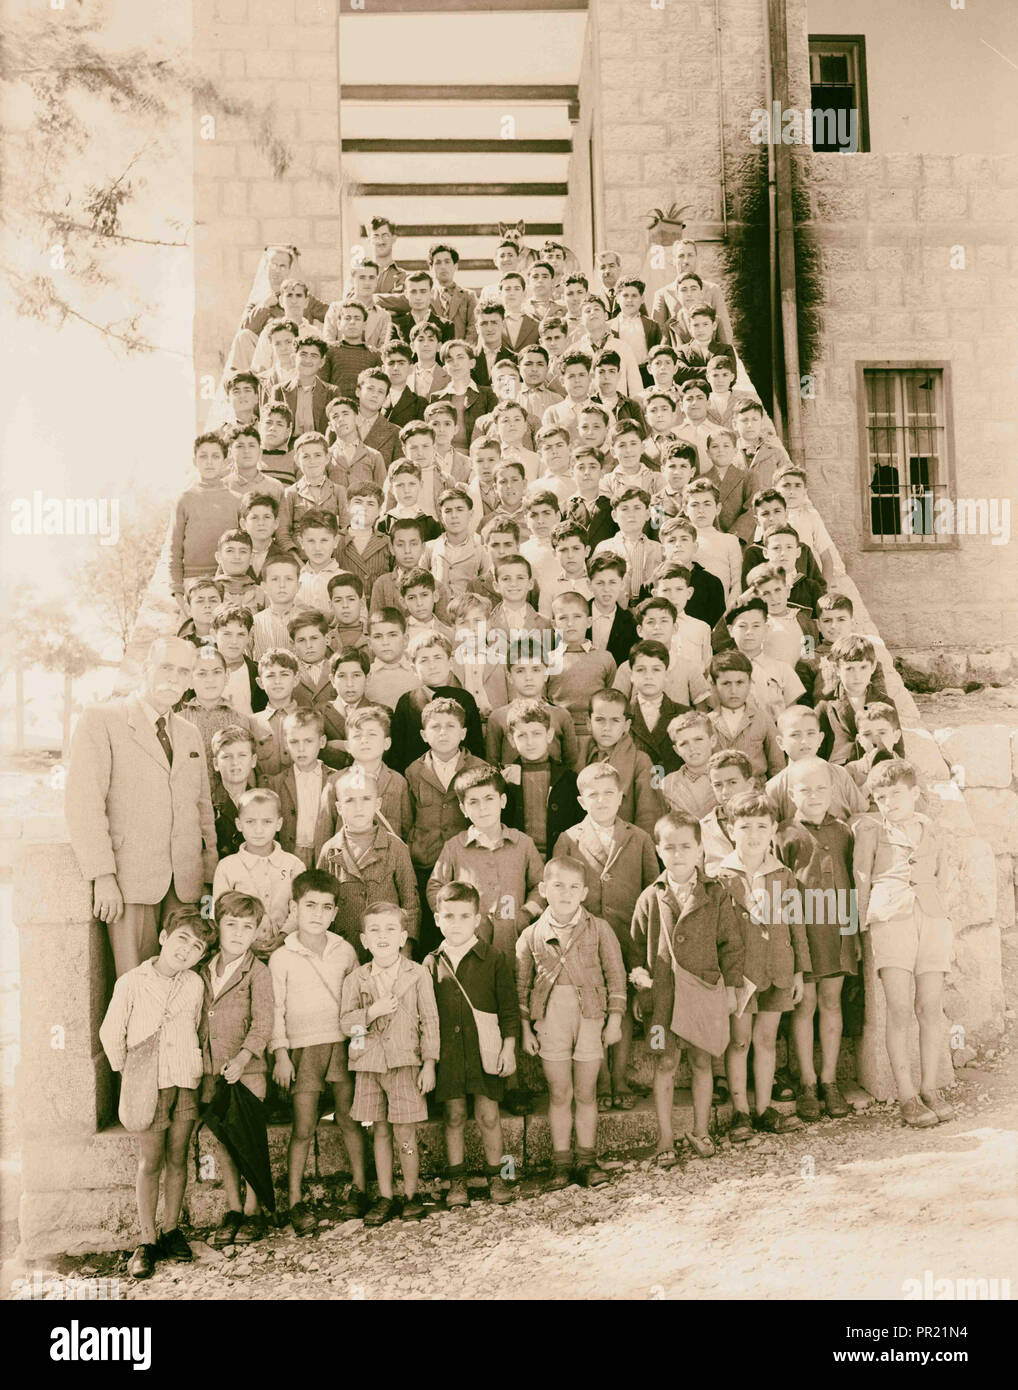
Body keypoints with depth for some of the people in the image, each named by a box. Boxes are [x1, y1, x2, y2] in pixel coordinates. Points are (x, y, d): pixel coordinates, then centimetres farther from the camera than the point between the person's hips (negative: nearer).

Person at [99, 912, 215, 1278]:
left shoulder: (194, 985, 2)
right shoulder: (131, 982, -8)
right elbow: (110, 1033, -2)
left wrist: (193, 1071, 7)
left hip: (185, 1083, 3)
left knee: (177, 1159, 10)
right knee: (149, 1163, 1)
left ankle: (171, 1230, 23)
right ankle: (147, 1241, 10)